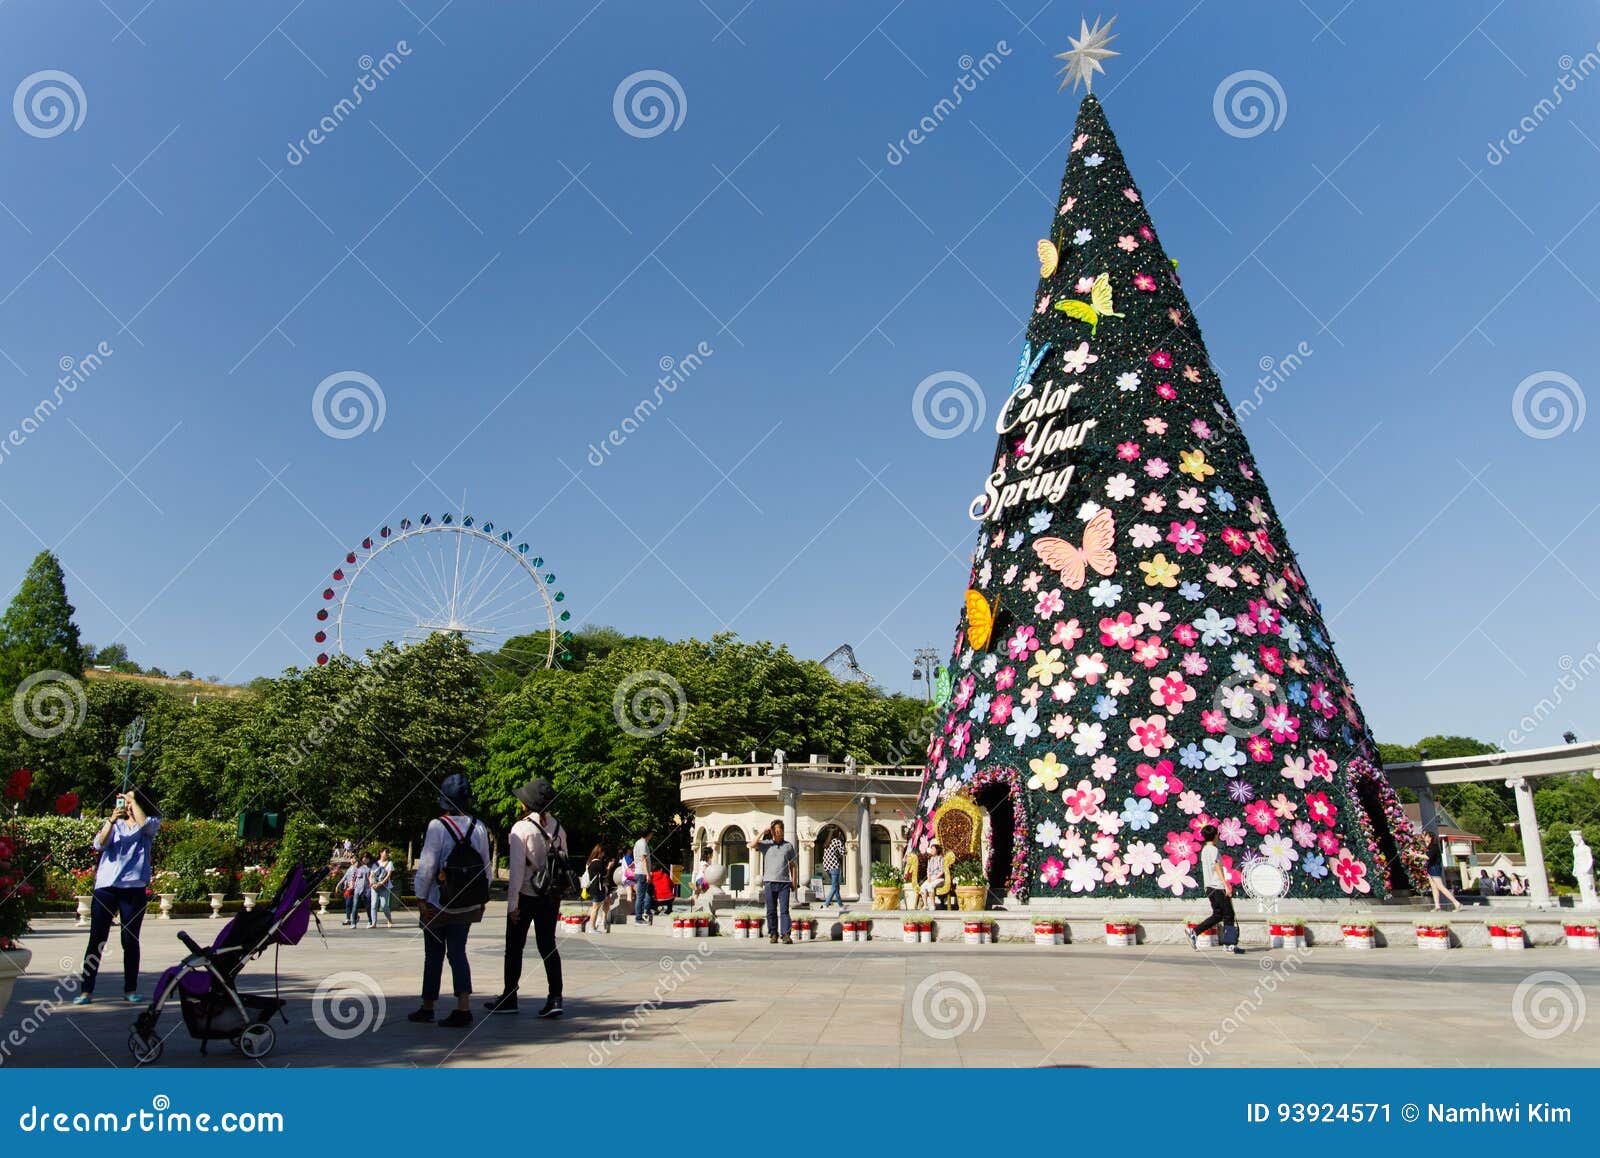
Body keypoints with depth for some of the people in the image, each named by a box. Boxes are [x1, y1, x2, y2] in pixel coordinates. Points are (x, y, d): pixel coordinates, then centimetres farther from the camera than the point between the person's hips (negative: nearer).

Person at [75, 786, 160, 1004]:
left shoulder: (151, 824, 9)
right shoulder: (114, 824, 15)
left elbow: (144, 823, -14)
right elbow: (99, 844, -2)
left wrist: (134, 799, -5)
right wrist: (111, 820, -16)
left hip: (134, 887, -2)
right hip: (105, 886, 2)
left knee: (131, 940, 4)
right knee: (97, 939, 1)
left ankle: (130, 989, 12)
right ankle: (86, 990, 5)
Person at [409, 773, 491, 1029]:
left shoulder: (437, 826, -13)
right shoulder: (478, 827, 0)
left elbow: (427, 865, -14)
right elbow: (486, 865, 5)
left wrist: (421, 897, -6)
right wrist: (482, 897, 14)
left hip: (438, 903, -3)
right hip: (468, 904, 3)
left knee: (434, 954, 11)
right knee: (457, 952, 8)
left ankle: (427, 1007, 24)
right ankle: (463, 1006, -7)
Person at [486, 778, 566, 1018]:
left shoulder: (521, 828, -13)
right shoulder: (558, 827, 3)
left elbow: (517, 868, -15)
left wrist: (512, 903, -11)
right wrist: (557, 897, 13)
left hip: (526, 894, -5)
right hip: (551, 895, 5)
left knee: (515, 947, 9)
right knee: (548, 945, 9)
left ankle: (509, 998, 19)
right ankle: (555, 998, 1)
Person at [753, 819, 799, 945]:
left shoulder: (788, 846, 11)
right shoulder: (766, 844, 8)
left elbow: (793, 865, 14)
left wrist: (795, 882, 8)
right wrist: (763, 832, -9)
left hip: (784, 882, 0)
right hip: (769, 882, 0)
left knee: (784, 910, -8)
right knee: (771, 911, 3)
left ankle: (786, 935, -12)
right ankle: (773, 934, 11)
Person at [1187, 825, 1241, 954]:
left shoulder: (1204, 850, 17)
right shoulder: (1214, 850, -10)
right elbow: (1217, 868, -18)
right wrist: (1226, 885, -21)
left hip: (1209, 887, 9)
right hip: (1218, 886, -9)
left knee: (1217, 915, 10)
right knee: (1229, 915, -2)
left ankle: (1194, 932, 1)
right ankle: (1230, 945, -2)